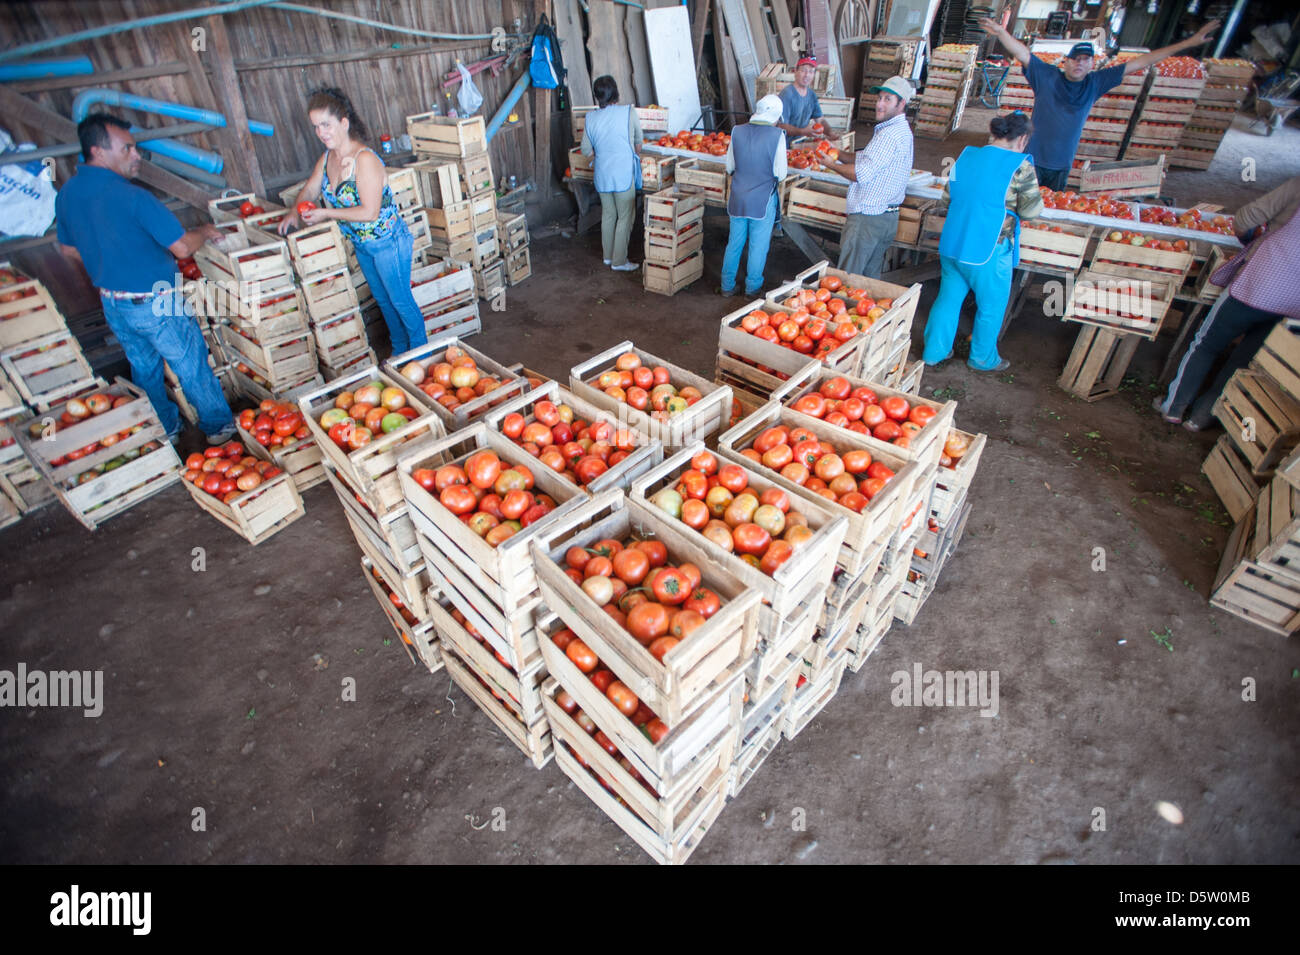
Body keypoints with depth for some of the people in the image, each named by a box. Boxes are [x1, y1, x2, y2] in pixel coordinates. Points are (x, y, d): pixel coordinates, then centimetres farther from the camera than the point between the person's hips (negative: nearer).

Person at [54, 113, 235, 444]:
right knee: (192, 367, 8)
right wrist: (206, 231, -2)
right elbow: (183, 247, -22)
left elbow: (68, 250, 13)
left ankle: (165, 430, 35)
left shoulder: (66, 194, 1)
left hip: (111, 304, 8)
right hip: (155, 305, -8)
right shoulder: (132, 197, -24)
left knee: (144, 369, 21)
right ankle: (218, 426, 21)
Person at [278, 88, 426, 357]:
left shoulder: (365, 159, -24)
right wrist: (295, 212, -3)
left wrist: (326, 214, -22)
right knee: (382, 299, 19)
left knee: (400, 300, 3)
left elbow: (369, 212, -28)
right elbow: (310, 189, 16)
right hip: (361, 244, 9)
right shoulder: (327, 158, 2)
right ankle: (399, 350, 36)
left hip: (387, 242, -9)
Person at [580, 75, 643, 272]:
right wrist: (636, 156, 24)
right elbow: (638, 140, 4)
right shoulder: (628, 113, -10)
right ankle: (619, 261, 7)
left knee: (608, 215, 17)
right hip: (624, 175, -5)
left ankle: (608, 256, 27)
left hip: (602, 175, 5)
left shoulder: (591, 118, -1)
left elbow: (586, 150, 6)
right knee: (625, 218, 4)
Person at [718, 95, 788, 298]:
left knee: (734, 243, 15)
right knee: (758, 246, 10)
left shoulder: (737, 131, -3)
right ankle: (752, 289, 19)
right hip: (763, 201, -3)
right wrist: (767, 174, 11)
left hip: (738, 198, 3)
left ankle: (727, 286, 23)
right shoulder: (777, 135, -13)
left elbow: (729, 167, 5)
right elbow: (780, 174, -9)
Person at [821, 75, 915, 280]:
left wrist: (831, 164, -9)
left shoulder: (889, 134, -16)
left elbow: (862, 174, -21)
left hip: (867, 218, -10)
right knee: (871, 275, 15)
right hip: (888, 216, 10)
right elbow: (866, 159, 21)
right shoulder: (903, 130, 18)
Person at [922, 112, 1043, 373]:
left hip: (951, 244, 6)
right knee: (990, 308, 12)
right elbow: (1031, 210, -10)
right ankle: (983, 358, 26)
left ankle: (934, 351, 23)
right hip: (989, 250, -5)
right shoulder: (1020, 166, -12)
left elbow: (948, 195, 16)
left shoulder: (966, 156, 5)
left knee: (948, 299, 17)